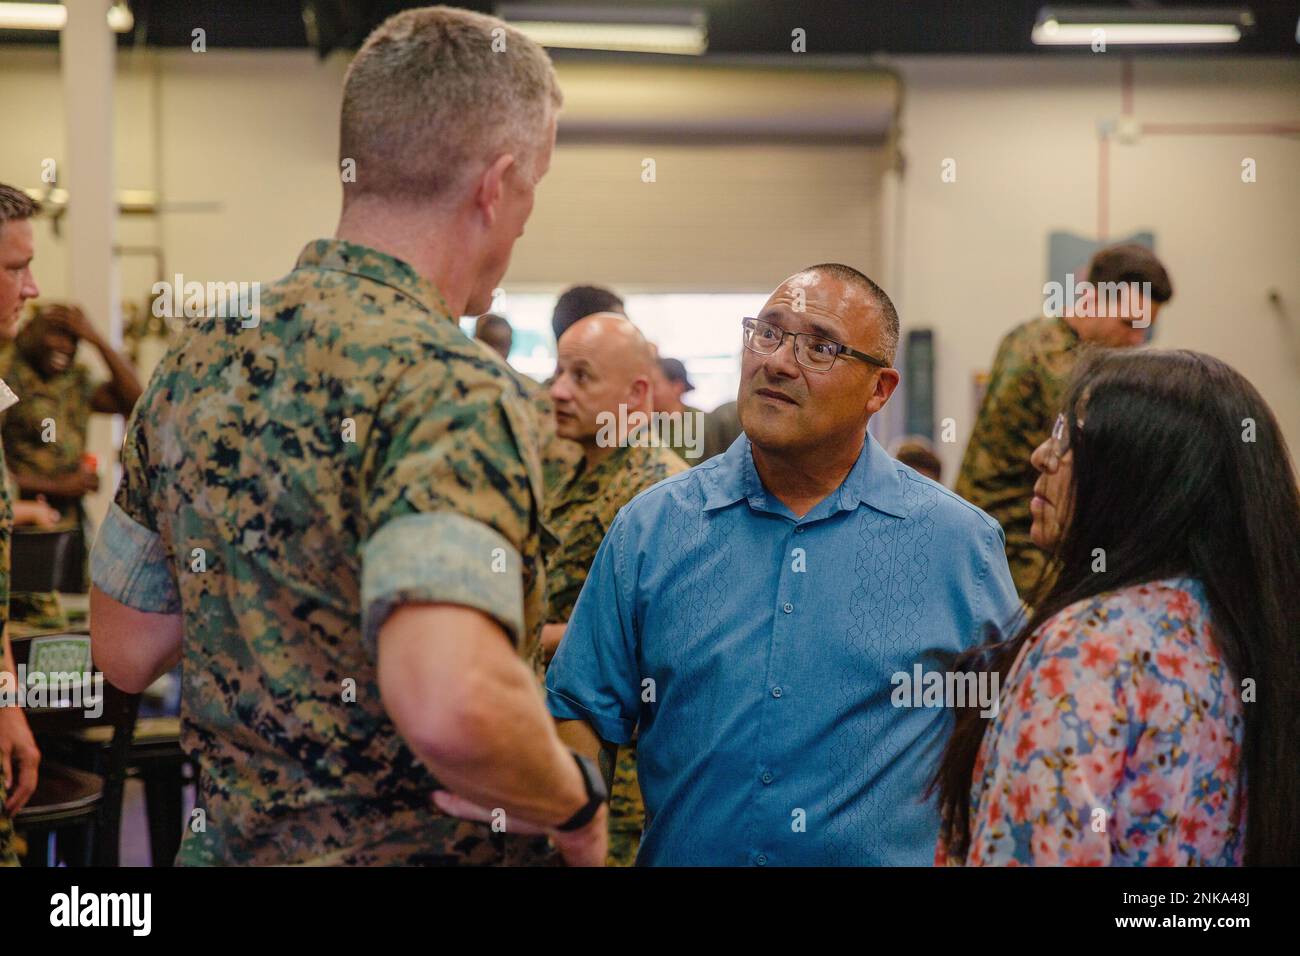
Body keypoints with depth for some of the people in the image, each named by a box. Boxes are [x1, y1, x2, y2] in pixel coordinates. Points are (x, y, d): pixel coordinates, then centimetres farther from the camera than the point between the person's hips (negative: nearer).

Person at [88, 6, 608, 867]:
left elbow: (126, 651, 8)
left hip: (230, 834, 7)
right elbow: (451, 708, -38)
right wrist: (578, 801, -20)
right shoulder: (456, 390, -24)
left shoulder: (197, 360, -1)